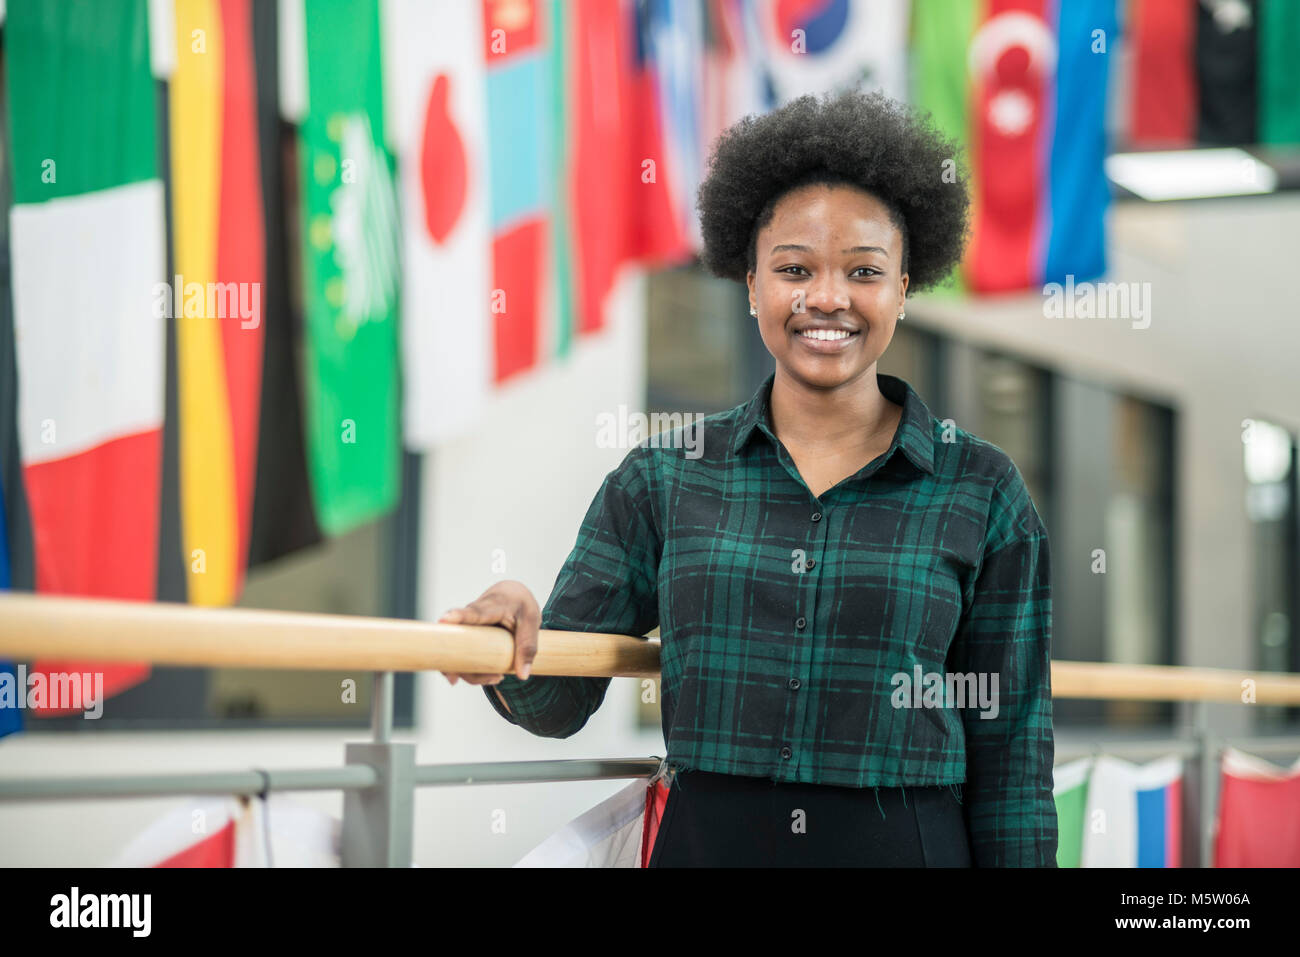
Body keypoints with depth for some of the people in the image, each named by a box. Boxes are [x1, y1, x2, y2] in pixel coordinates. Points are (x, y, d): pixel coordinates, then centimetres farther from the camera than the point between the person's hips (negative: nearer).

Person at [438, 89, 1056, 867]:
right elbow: (556, 701, 1)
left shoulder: (982, 495, 1)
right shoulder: (666, 478, 3)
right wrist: (510, 631, -19)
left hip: (905, 845, -1)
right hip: (707, 840, 1)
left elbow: (1009, 746, 2)